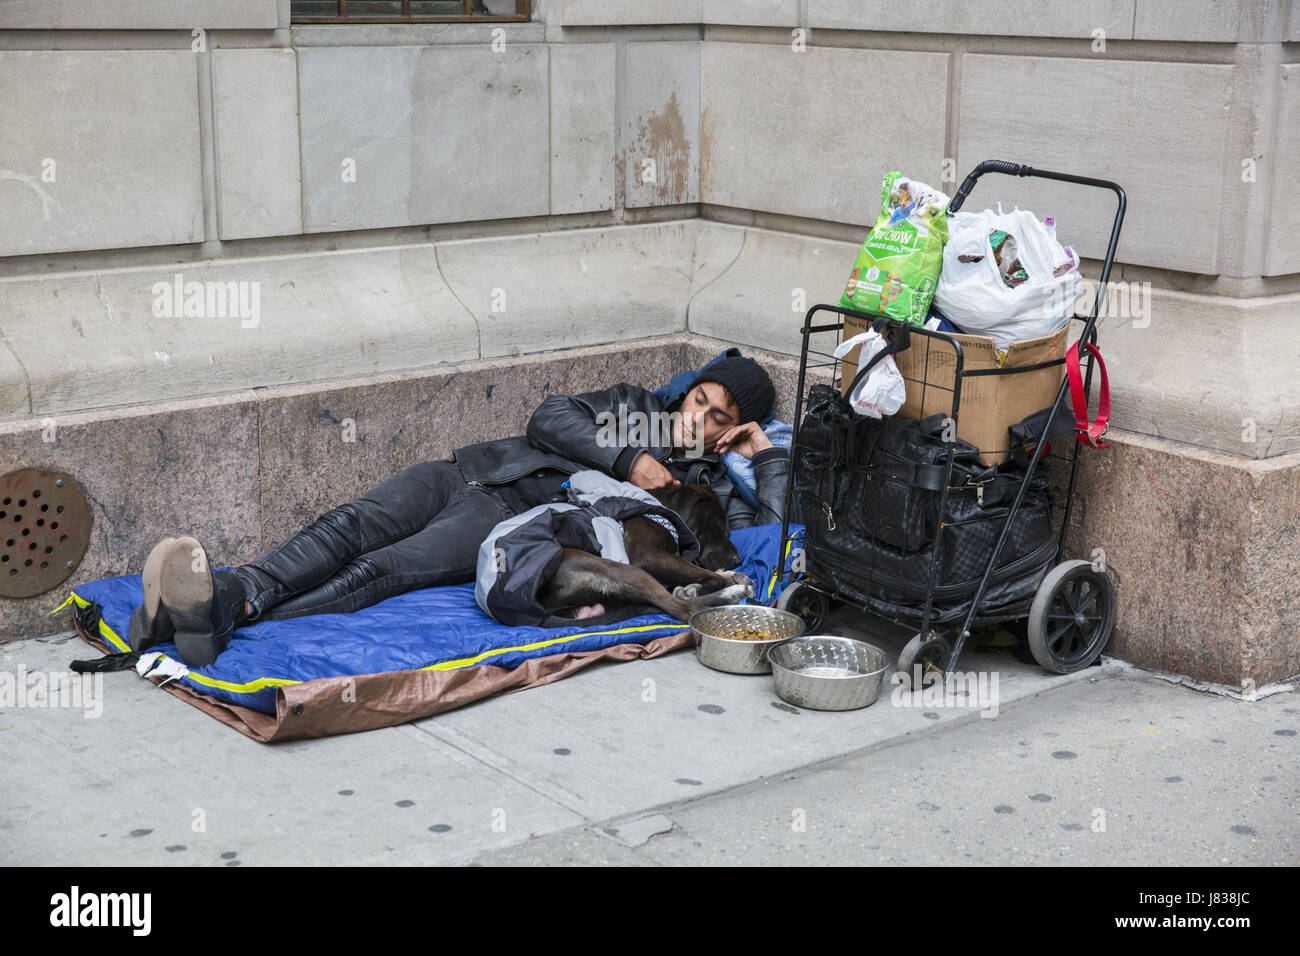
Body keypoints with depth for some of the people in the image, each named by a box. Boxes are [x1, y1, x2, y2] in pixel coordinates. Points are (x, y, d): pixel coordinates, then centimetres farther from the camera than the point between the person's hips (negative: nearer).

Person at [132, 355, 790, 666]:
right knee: (348, 526, -24)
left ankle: (226, 614, -49)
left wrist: (767, 455, 13)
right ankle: (227, 589, -42)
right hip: (464, 475, 5)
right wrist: (625, 460, 0)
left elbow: (776, 529, 4)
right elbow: (550, 420, 11)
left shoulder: (705, 484, 17)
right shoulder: (632, 405, 27)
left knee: (379, 572, -28)